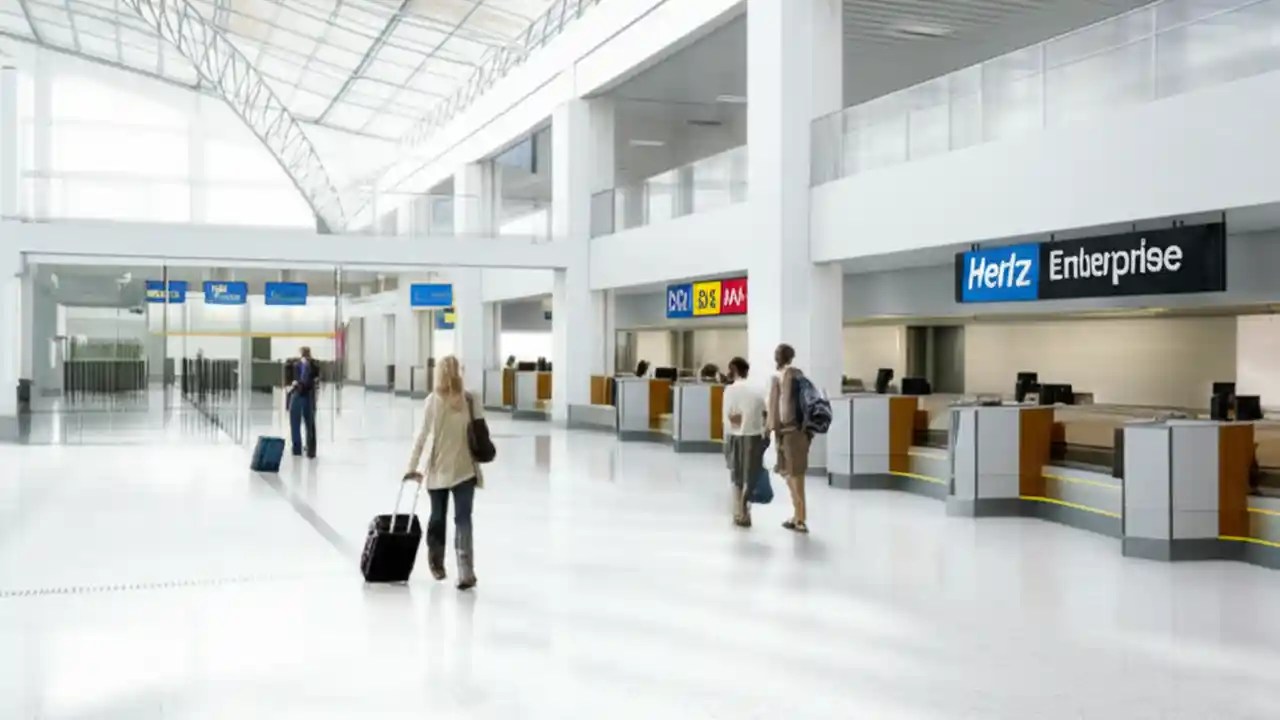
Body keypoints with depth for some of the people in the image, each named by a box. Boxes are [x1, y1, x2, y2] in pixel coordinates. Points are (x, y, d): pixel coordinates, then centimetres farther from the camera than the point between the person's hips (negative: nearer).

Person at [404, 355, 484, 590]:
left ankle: (436, 564, 19)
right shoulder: (471, 400, -6)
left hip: (438, 470, 0)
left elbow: (422, 436, -1)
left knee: (438, 518, 8)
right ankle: (466, 573, 4)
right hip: (465, 469, 0)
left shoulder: (433, 400, -5)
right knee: (463, 520, 3)